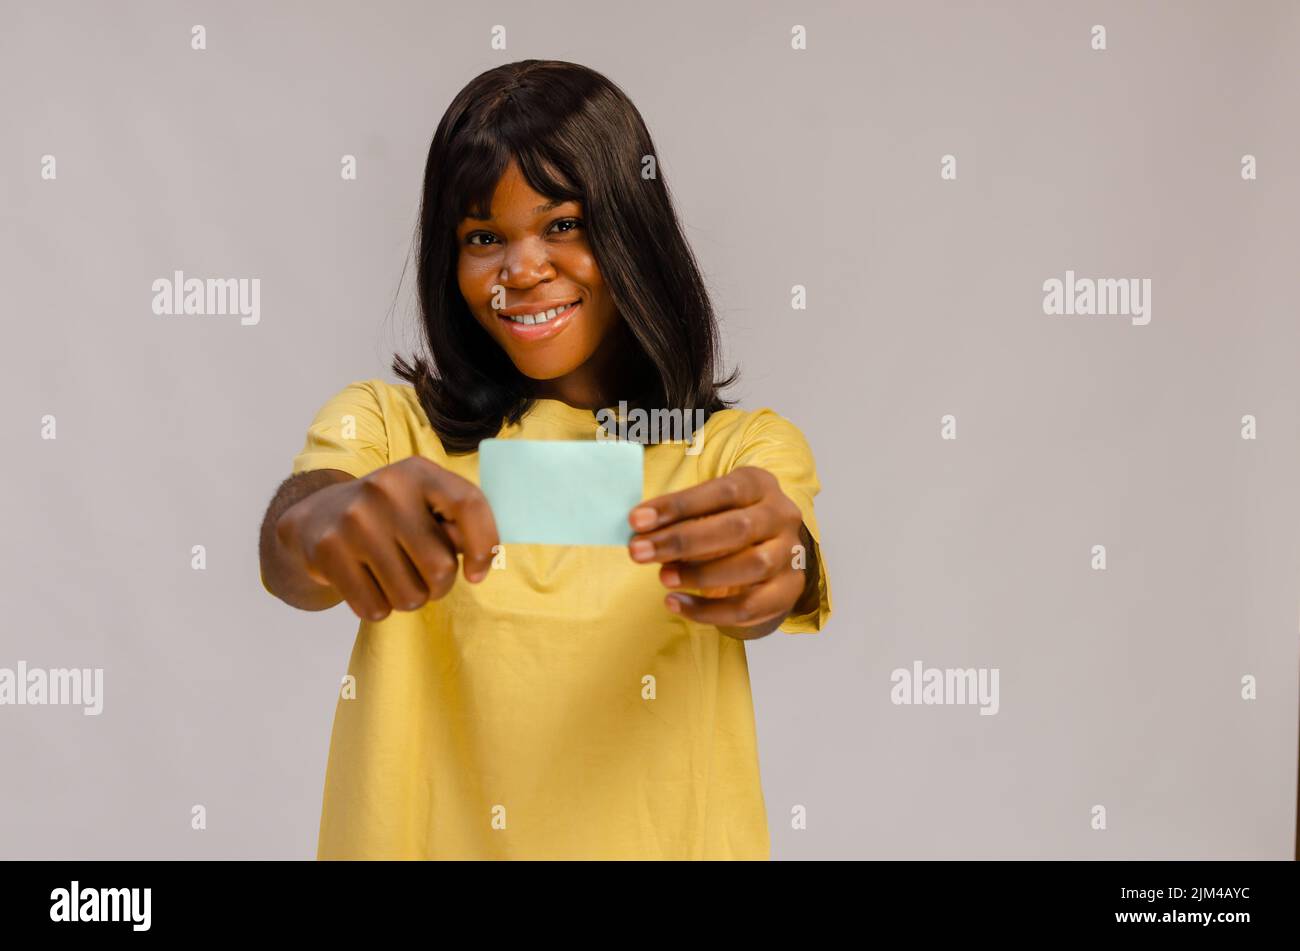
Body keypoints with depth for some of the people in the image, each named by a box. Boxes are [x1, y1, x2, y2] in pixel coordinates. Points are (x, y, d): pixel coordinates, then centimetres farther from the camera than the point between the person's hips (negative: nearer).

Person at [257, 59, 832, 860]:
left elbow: (752, 589, -17)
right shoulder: (384, 424, 2)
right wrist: (317, 525, -36)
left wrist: (772, 568, -37)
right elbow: (286, 554, -16)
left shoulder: (746, 450, 1)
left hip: (662, 837, 1)